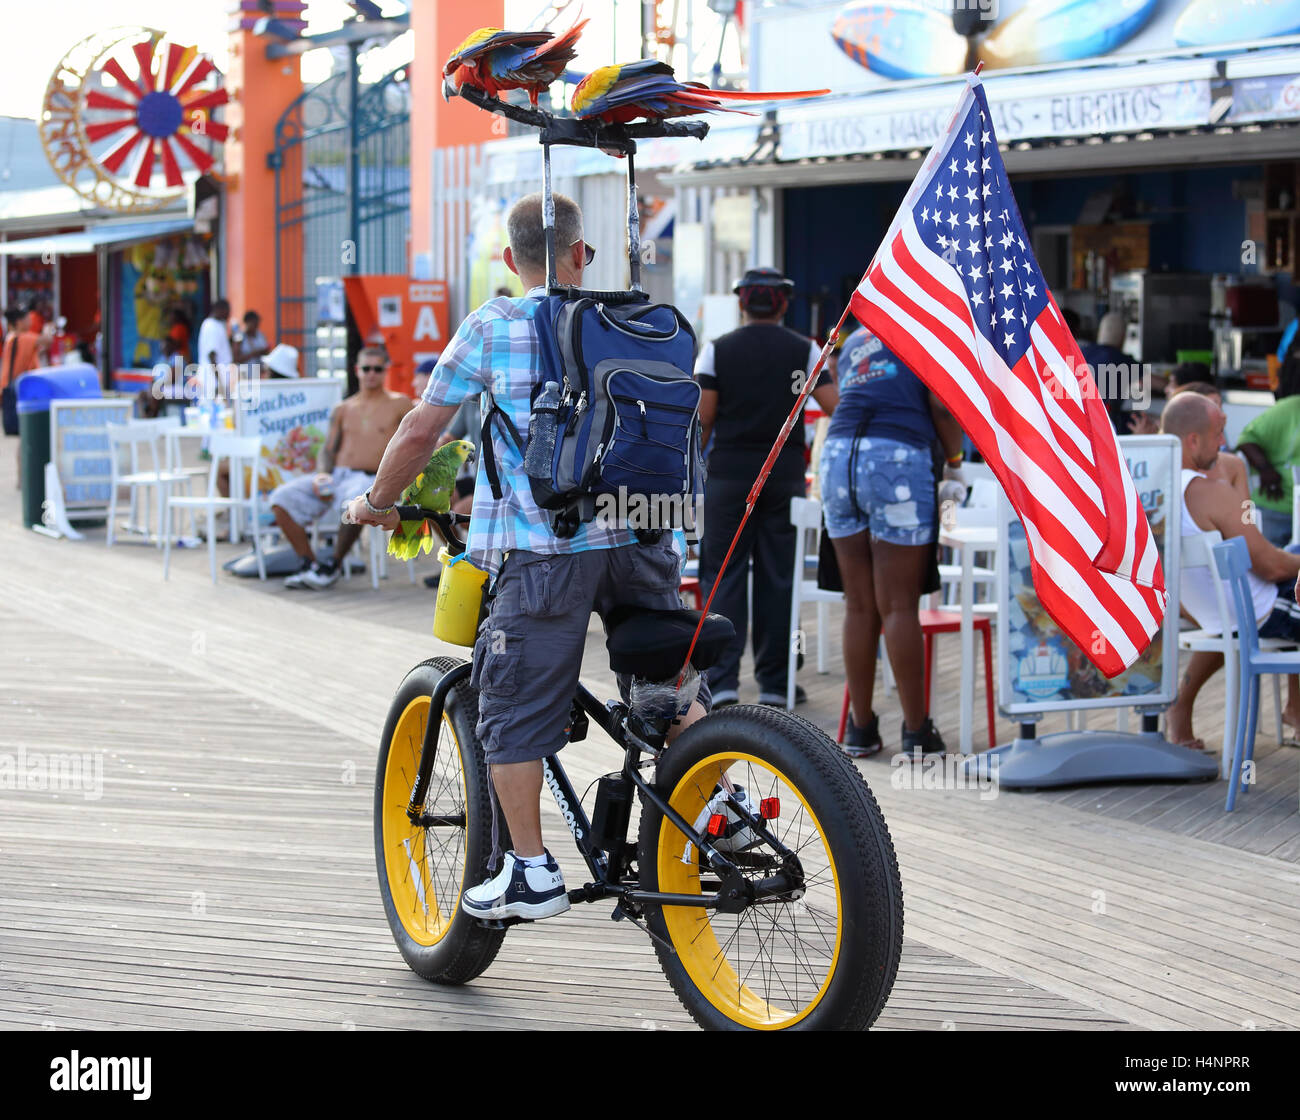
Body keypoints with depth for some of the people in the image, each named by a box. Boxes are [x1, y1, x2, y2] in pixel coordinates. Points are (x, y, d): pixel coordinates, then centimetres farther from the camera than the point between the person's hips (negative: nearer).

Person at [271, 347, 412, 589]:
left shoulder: (398, 404, 11)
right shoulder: (343, 410, 21)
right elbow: (328, 450, 18)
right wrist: (322, 474, -3)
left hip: (368, 479, -5)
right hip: (334, 476, 5)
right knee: (281, 497, -18)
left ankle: (332, 567, -25)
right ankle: (309, 565, -16)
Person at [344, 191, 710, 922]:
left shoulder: (493, 327, 3)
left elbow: (422, 432, 2)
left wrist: (378, 502, 17)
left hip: (543, 546, -4)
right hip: (639, 532, 4)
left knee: (515, 710, 4)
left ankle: (533, 872, 6)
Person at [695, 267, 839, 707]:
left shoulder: (717, 350, 0)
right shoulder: (805, 351, 2)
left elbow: (702, 419, -2)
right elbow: (836, 407, -4)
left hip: (729, 473, -1)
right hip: (785, 475, 1)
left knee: (724, 576, 2)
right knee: (777, 579, 6)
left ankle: (722, 682, -5)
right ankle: (774, 684, 9)